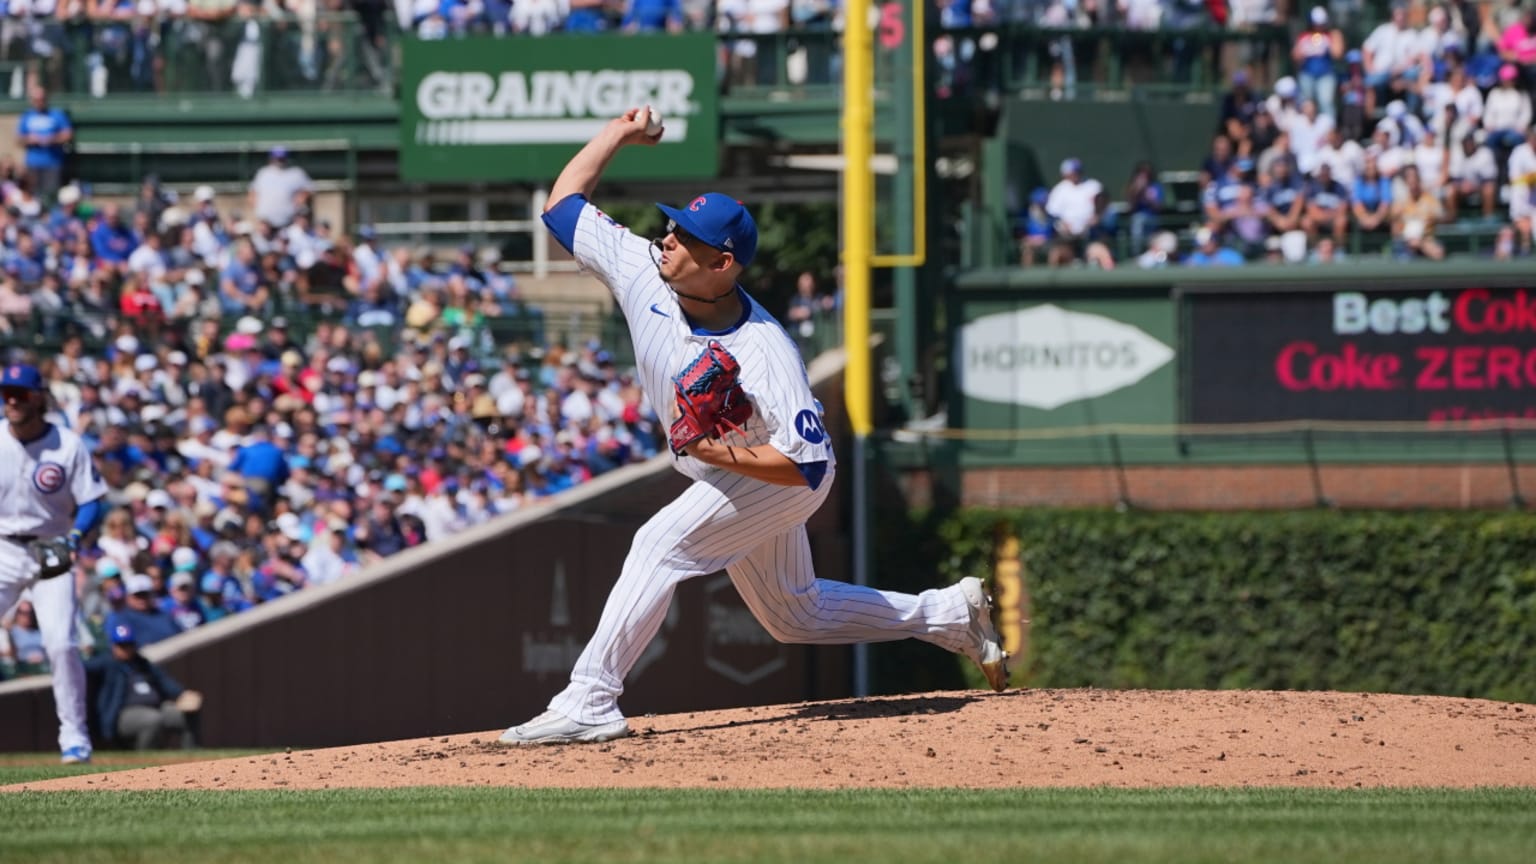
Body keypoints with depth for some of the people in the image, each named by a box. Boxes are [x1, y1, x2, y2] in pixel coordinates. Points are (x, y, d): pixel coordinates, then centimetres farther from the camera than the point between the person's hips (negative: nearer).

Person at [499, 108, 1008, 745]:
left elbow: (807, 467, -33)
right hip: (723, 478, 8)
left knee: (659, 545, -25)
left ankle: (589, 703, -26)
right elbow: (564, 203, -10)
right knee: (794, 616, 20)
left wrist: (723, 456, -43)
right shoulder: (644, 274, -18)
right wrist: (619, 133, -14)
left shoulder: (766, 357, -34)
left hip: (770, 475, -8)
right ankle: (951, 615, 34)